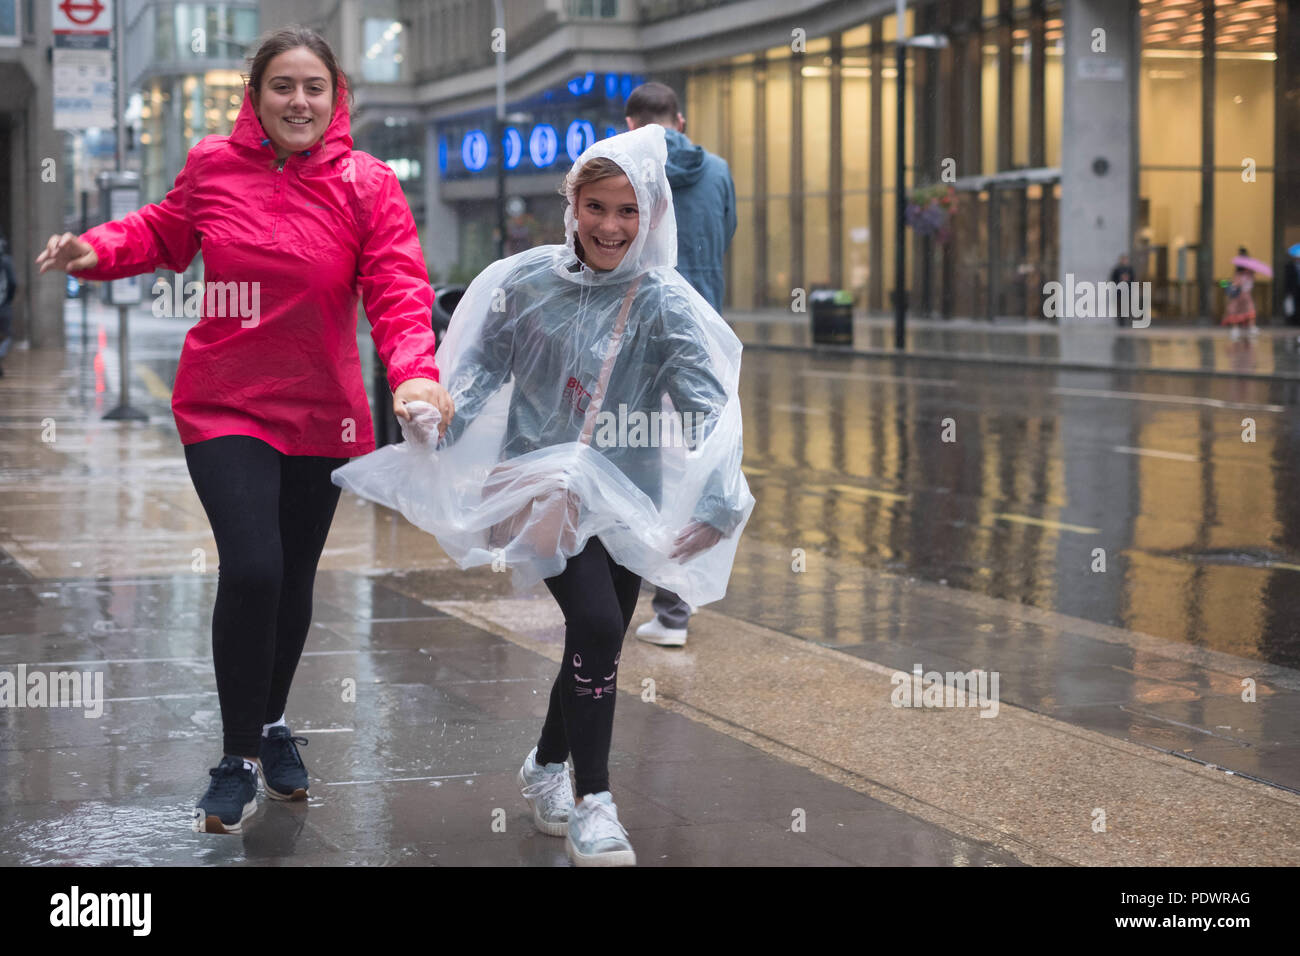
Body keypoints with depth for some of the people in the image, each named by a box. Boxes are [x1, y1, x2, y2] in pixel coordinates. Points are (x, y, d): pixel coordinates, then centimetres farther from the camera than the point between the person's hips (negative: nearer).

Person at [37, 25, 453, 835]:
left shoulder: (368, 186, -7)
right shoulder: (212, 167, -2)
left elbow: (398, 289, -15)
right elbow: (166, 234, 15)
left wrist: (415, 371, -32)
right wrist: (99, 250, -3)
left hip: (321, 412, 1)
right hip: (225, 405, -1)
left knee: (295, 579, 14)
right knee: (251, 569, -17)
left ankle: (272, 722, 42)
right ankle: (240, 760, 1)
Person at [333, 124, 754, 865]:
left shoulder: (665, 304, -7)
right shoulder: (527, 282, -2)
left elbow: (711, 404, -15)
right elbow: (479, 365, 10)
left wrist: (714, 502, -29)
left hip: (624, 498, 2)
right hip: (539, 485, -2)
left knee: (600, 645, 13)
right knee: (597, 626, -20)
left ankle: (547, 769, 42)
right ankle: (593, 802, -8)